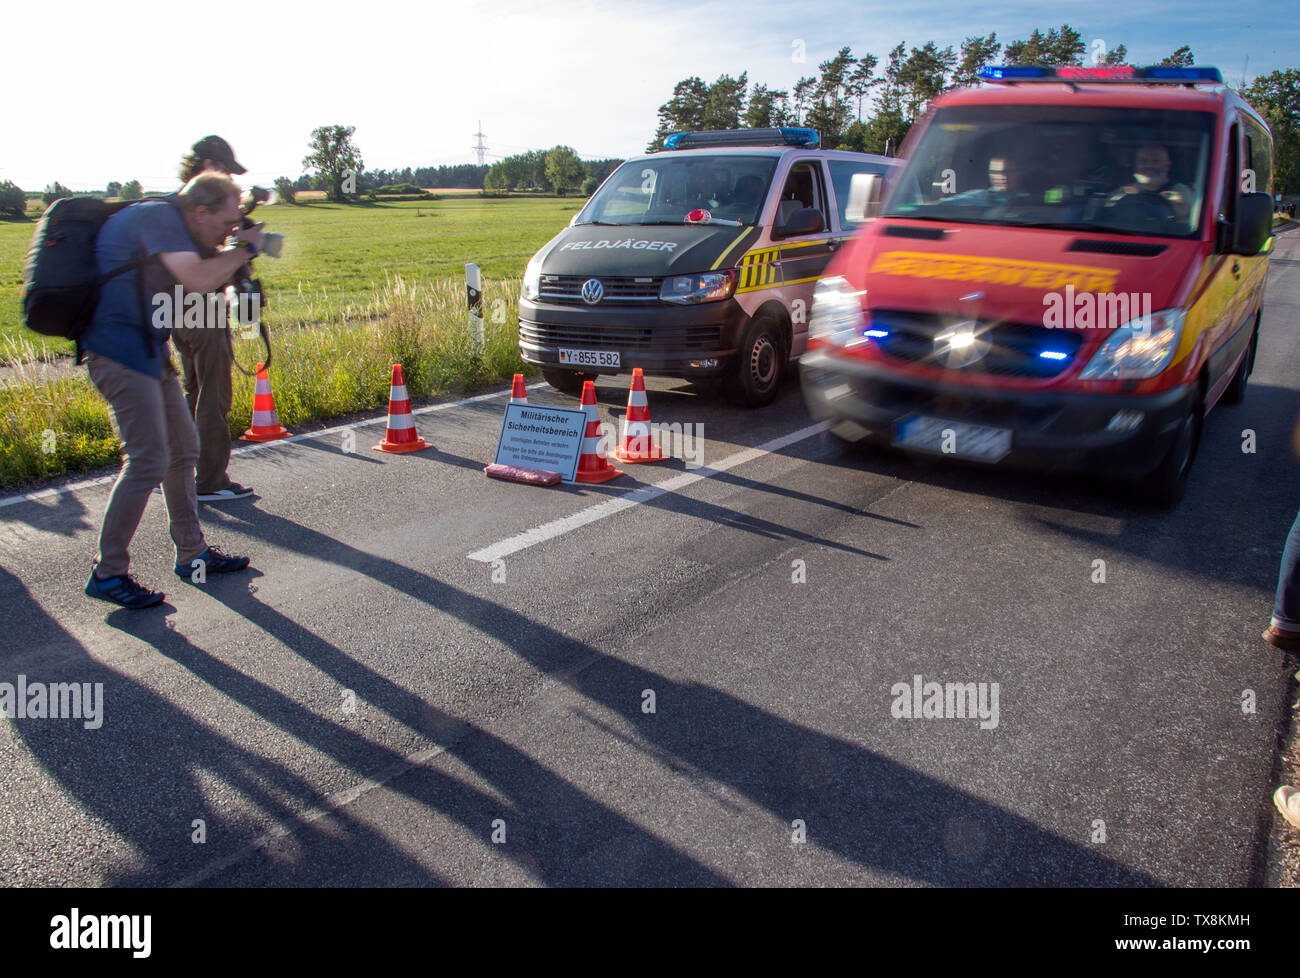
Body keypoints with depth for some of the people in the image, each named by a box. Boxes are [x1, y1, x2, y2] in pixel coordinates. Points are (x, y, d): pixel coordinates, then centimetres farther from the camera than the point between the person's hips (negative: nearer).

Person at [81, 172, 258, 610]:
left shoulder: (169, 223, 16)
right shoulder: (158, 217, -15)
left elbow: (204, 271, 18)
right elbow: (199, 281, -26)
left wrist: (232, 253, 3)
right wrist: (242, 250, -11)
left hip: (148, 350, 11)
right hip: (121, 352, -11)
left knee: (184, 449, 13)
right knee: (147, 462, -12)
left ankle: (191, 554, 23)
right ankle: (107, 573, -1)